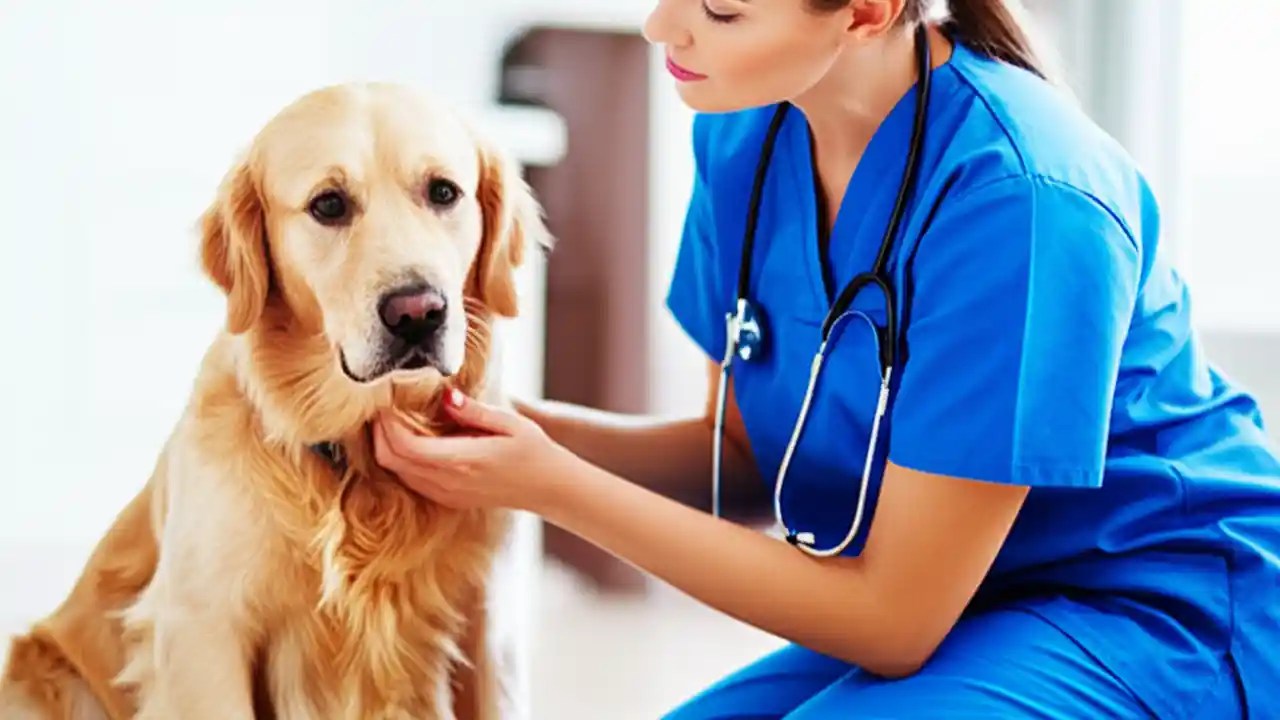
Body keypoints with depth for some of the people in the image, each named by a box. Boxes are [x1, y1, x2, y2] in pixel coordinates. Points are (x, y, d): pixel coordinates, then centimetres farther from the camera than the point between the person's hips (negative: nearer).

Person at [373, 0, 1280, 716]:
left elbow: (895, 620, -22)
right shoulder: (745, 130, -6)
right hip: (933, 603, 6)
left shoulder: (1013, 199, -28)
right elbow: (747, 457, 3)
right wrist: (514, 425, -15)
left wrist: (555, 490, -23)